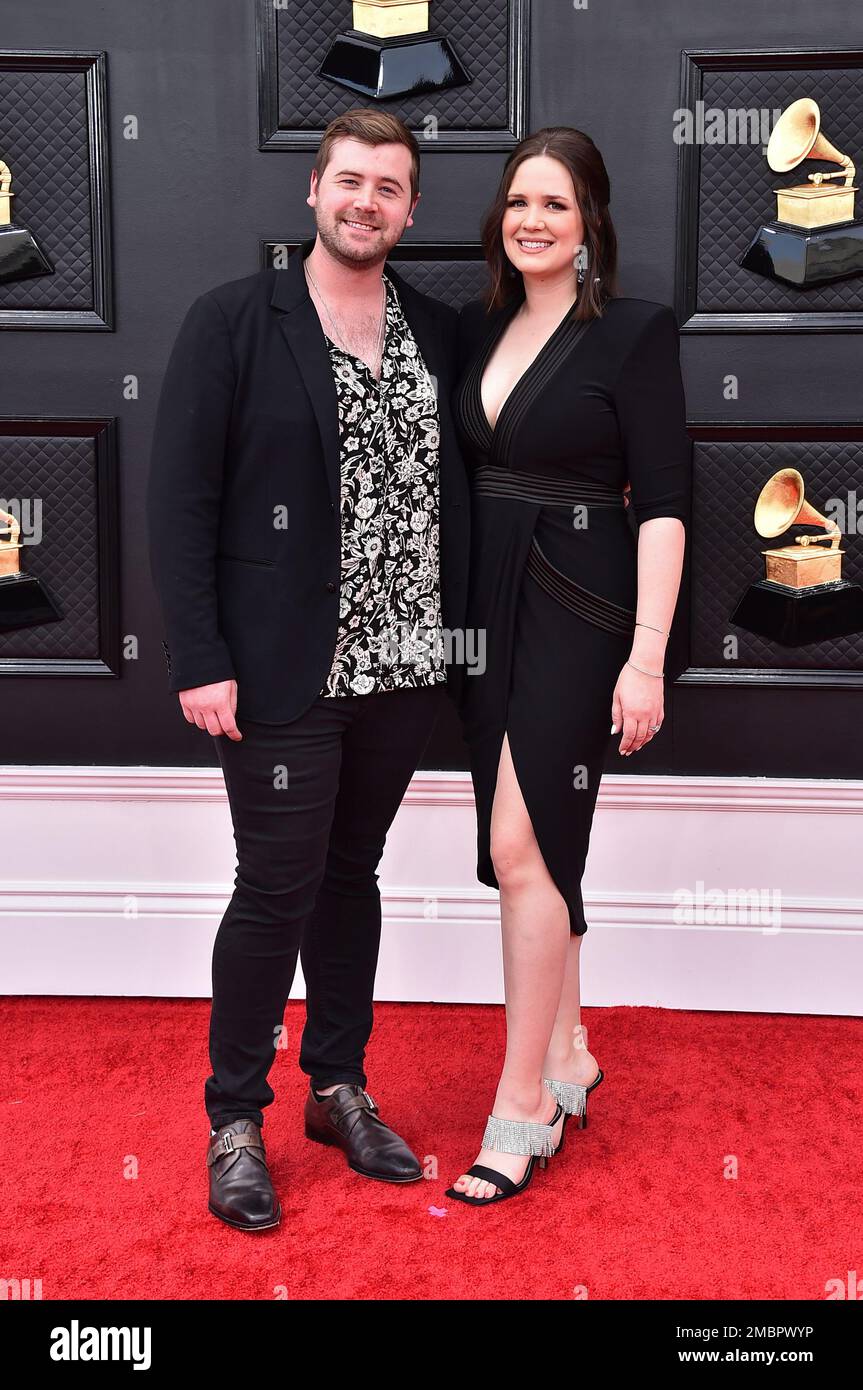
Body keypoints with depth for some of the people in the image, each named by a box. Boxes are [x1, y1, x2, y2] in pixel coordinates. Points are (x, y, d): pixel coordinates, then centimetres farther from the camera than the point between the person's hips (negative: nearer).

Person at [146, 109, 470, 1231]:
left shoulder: (439, 333, 9)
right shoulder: (233, 321, -4)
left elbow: (453, 492, 11)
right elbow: (180, 496, -8)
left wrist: (460, 638, 3)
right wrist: (200, 659, -14)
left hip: (405, 665, 4)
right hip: (281, 673, -4)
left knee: (351, 874, 16)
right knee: (279, 887, 1)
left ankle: (340, 1090, 31)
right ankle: (235, 1122, 19)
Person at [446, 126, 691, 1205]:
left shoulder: (634, 332, -7)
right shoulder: (477, 327, 11)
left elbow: (663, 504, -11)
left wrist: (647, 656, -17)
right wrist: (451, 616, 10)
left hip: (576, 610, -6)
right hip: (486, 603, 6)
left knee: (521, 844, -10)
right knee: (536, 845, 12)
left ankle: (522, 1110, 3)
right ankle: (566, 1056, 29)